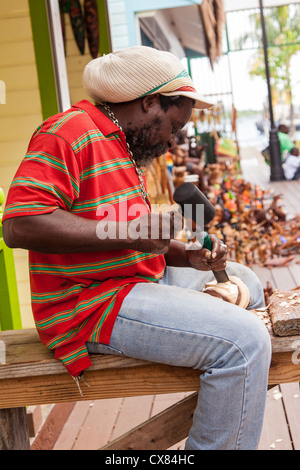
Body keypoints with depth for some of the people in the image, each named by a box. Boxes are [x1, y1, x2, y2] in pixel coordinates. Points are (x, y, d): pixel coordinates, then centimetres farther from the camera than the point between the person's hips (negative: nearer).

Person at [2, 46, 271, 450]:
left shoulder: (126, 146, 18)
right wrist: (130, 233, -25)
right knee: (245, 340, -22)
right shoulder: (70, 133, -14)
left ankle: (236, 405, 32)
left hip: (140, 279, 11)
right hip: (90, 303, -11)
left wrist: (188, 256, 3)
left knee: (246, 284, 22)